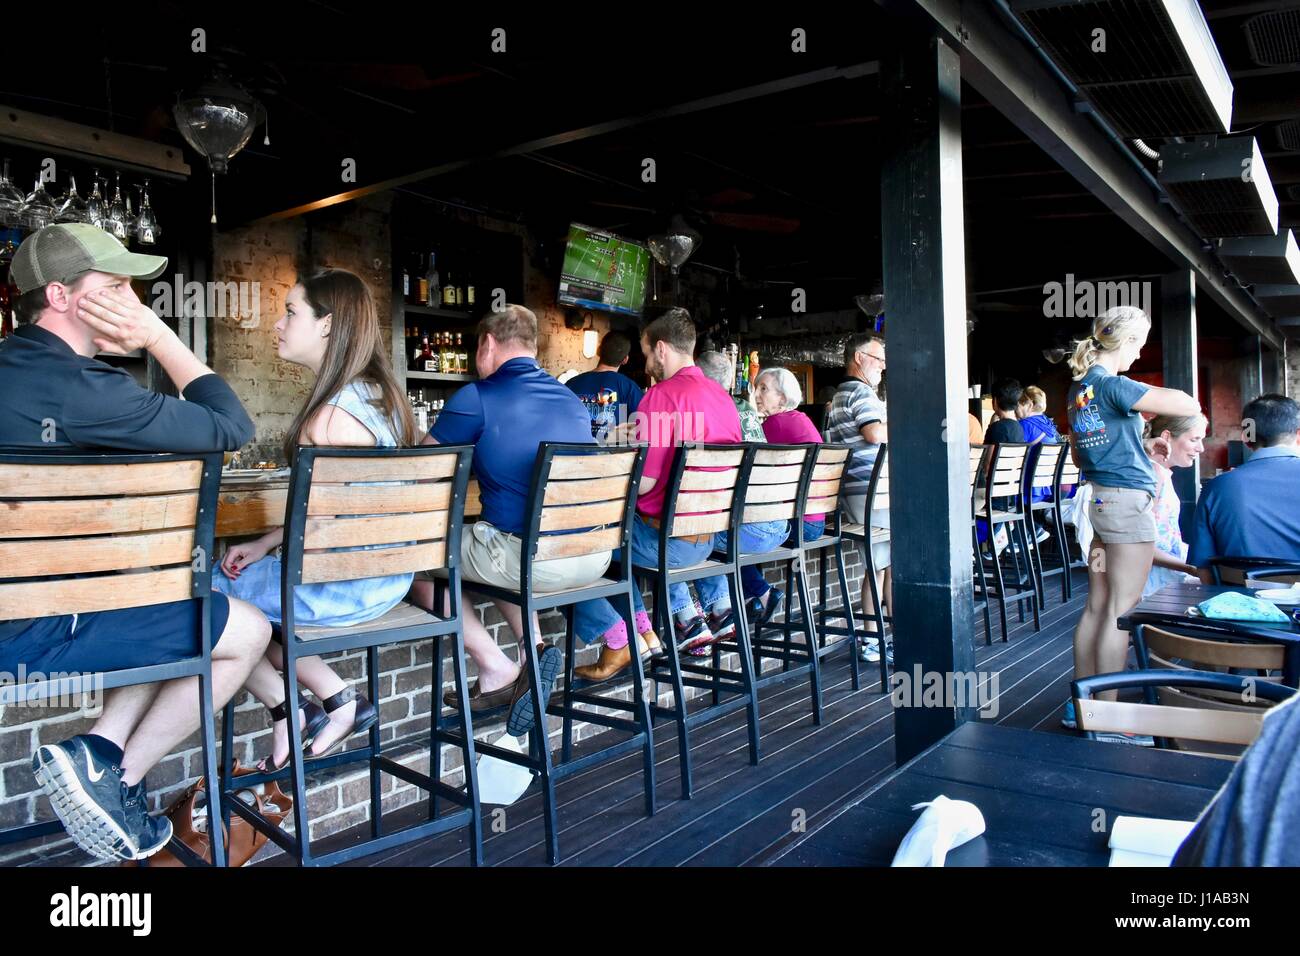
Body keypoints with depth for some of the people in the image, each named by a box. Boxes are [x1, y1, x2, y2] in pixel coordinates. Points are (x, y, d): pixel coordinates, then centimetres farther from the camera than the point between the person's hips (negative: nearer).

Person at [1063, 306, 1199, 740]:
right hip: (1129, 500, -9)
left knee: (1097, 606, 12)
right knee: (1121, 610, -4)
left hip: (1100, 500, 9)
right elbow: (1189, 406, -17)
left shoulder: (1079, 388, 13)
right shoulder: (1113, 385, -14)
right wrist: (1153, 402, 1)